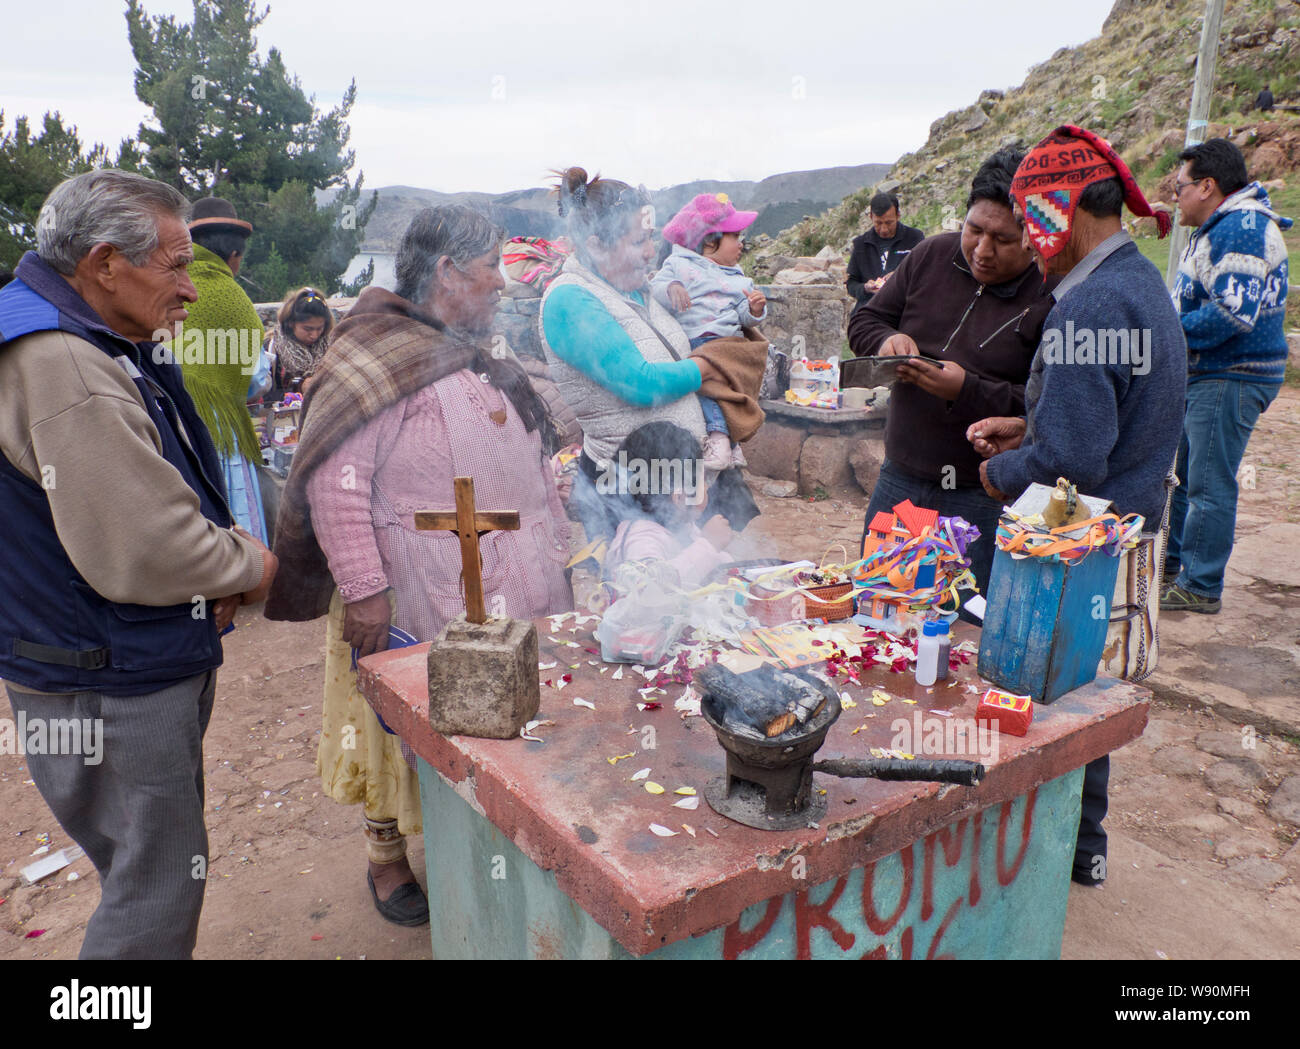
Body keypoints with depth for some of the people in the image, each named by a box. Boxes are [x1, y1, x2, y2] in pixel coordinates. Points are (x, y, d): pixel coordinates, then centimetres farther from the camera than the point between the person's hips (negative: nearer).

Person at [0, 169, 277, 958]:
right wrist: (250, 566, -10)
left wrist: (225, 549, 0)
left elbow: (160, 499, 18)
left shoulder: (111, 349, 10)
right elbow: (141, 555, -29)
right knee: (156, 889, 3)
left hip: (149, 666, 11)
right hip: (106, 689, -11)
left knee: (160, 872, 25)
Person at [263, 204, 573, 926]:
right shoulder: (378, 360, -14)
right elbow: (335, 480, -20)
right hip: (417, 599, -8)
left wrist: (554, 553, 19)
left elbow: (529, 467, 20)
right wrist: (363, 589, -23)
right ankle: (387, 855, 32)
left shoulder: (483, 363, 13)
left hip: (510, 592, 8)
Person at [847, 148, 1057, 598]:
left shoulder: (1054, 299, -14)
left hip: (986, 498, -5)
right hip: (900, 477, 5)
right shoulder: (932, 256, 3)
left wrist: (968, 391, -28)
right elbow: (865, 319, 12)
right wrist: (886, 340, -10)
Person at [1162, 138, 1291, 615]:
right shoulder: (1221, 227, 17)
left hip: (1230, 379, -11)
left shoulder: (1242, 227, -18)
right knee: (1183, 473, 18)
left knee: (1209, 484, -5)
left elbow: (1234, 313, -27)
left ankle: (1201, 588, 4)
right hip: (1205, 376, 11)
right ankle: (1170, 564, 31)